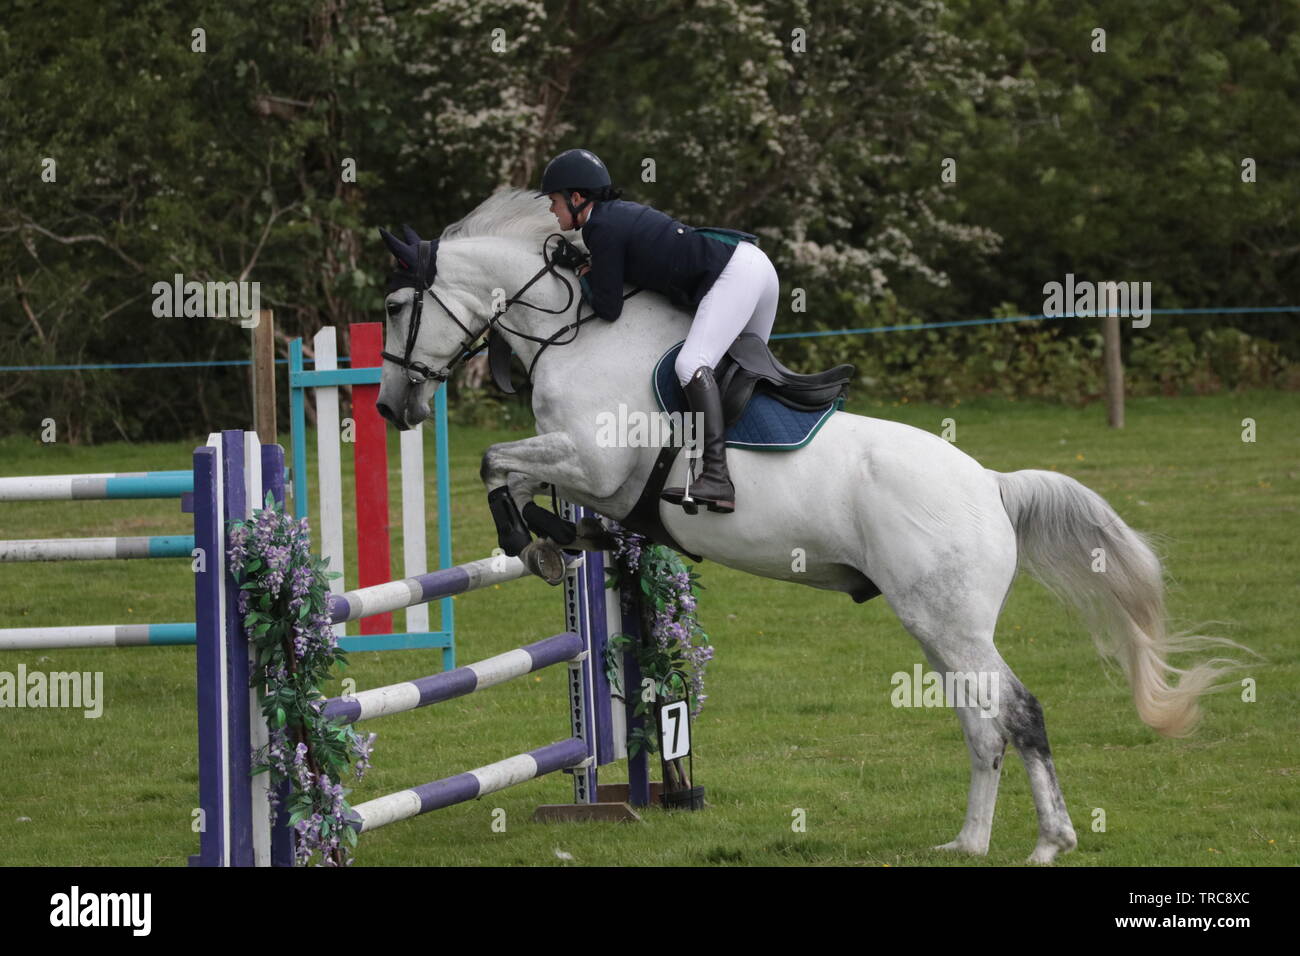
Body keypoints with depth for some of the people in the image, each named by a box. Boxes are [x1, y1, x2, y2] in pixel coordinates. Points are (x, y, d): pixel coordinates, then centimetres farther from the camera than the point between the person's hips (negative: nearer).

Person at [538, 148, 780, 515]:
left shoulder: (602, 228, -9)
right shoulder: (619, 211, 20)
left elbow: (608, 309, -7)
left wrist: (585, 279, 11)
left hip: (733, 272, -10)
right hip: (756, 265, 10)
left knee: (692, 364, -23)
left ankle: (717, 479, -36)